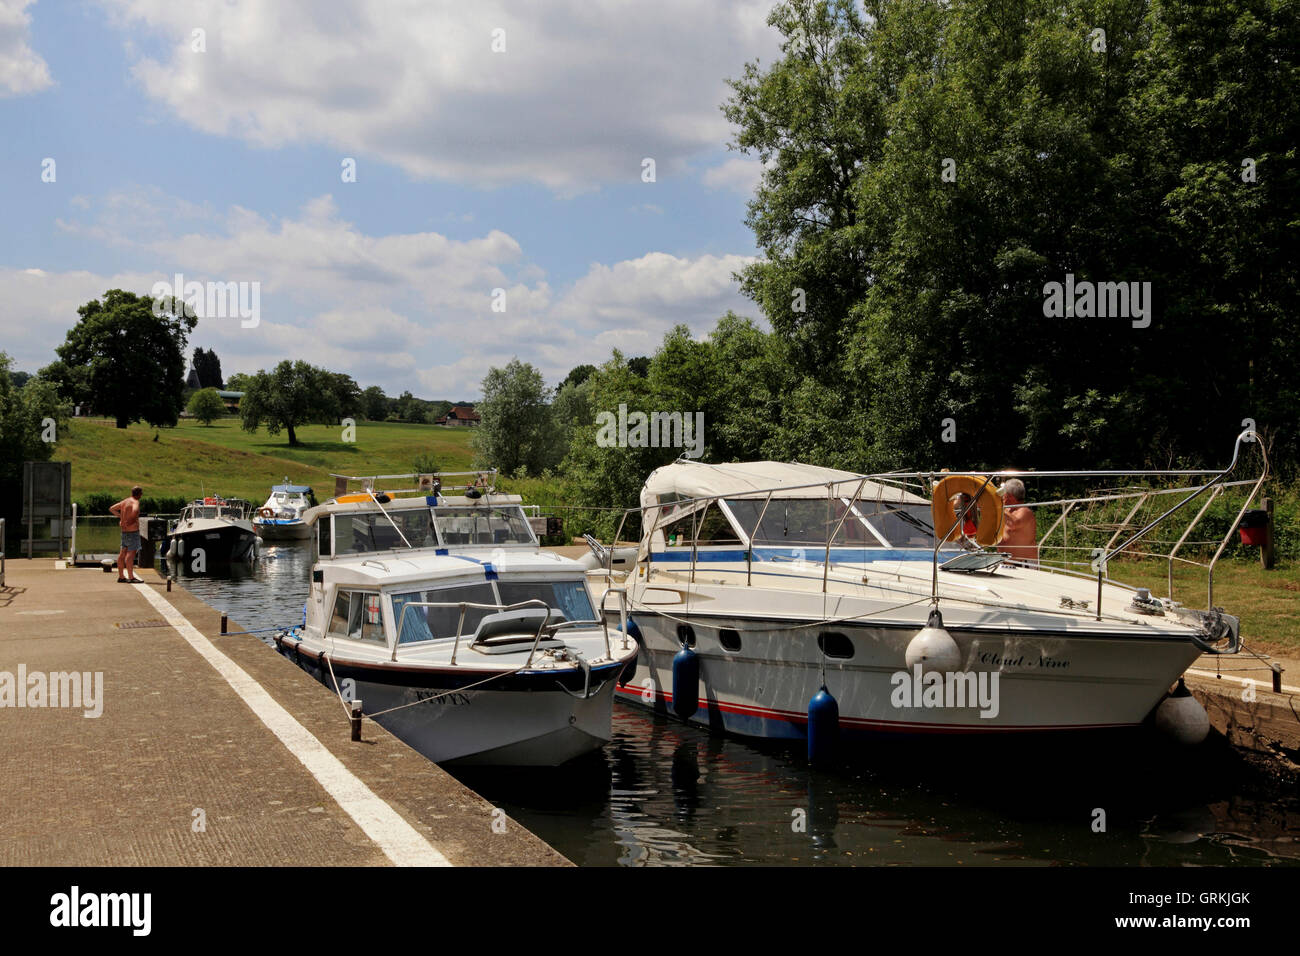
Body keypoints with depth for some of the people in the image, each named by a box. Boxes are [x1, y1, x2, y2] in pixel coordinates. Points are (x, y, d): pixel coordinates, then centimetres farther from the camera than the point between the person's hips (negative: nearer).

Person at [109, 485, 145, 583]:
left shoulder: (124, 501, 14)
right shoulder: (135, 502, -11)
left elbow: (111, 509, 25)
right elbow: (135, 511, -34)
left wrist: (121, 516, 20)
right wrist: (132, 520, -19)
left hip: (124, 531, 9)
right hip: (132, 530, -9)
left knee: (123, 553, 12)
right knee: (131, 553, -13)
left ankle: (120, 577, 17)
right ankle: (131, 577, -19)